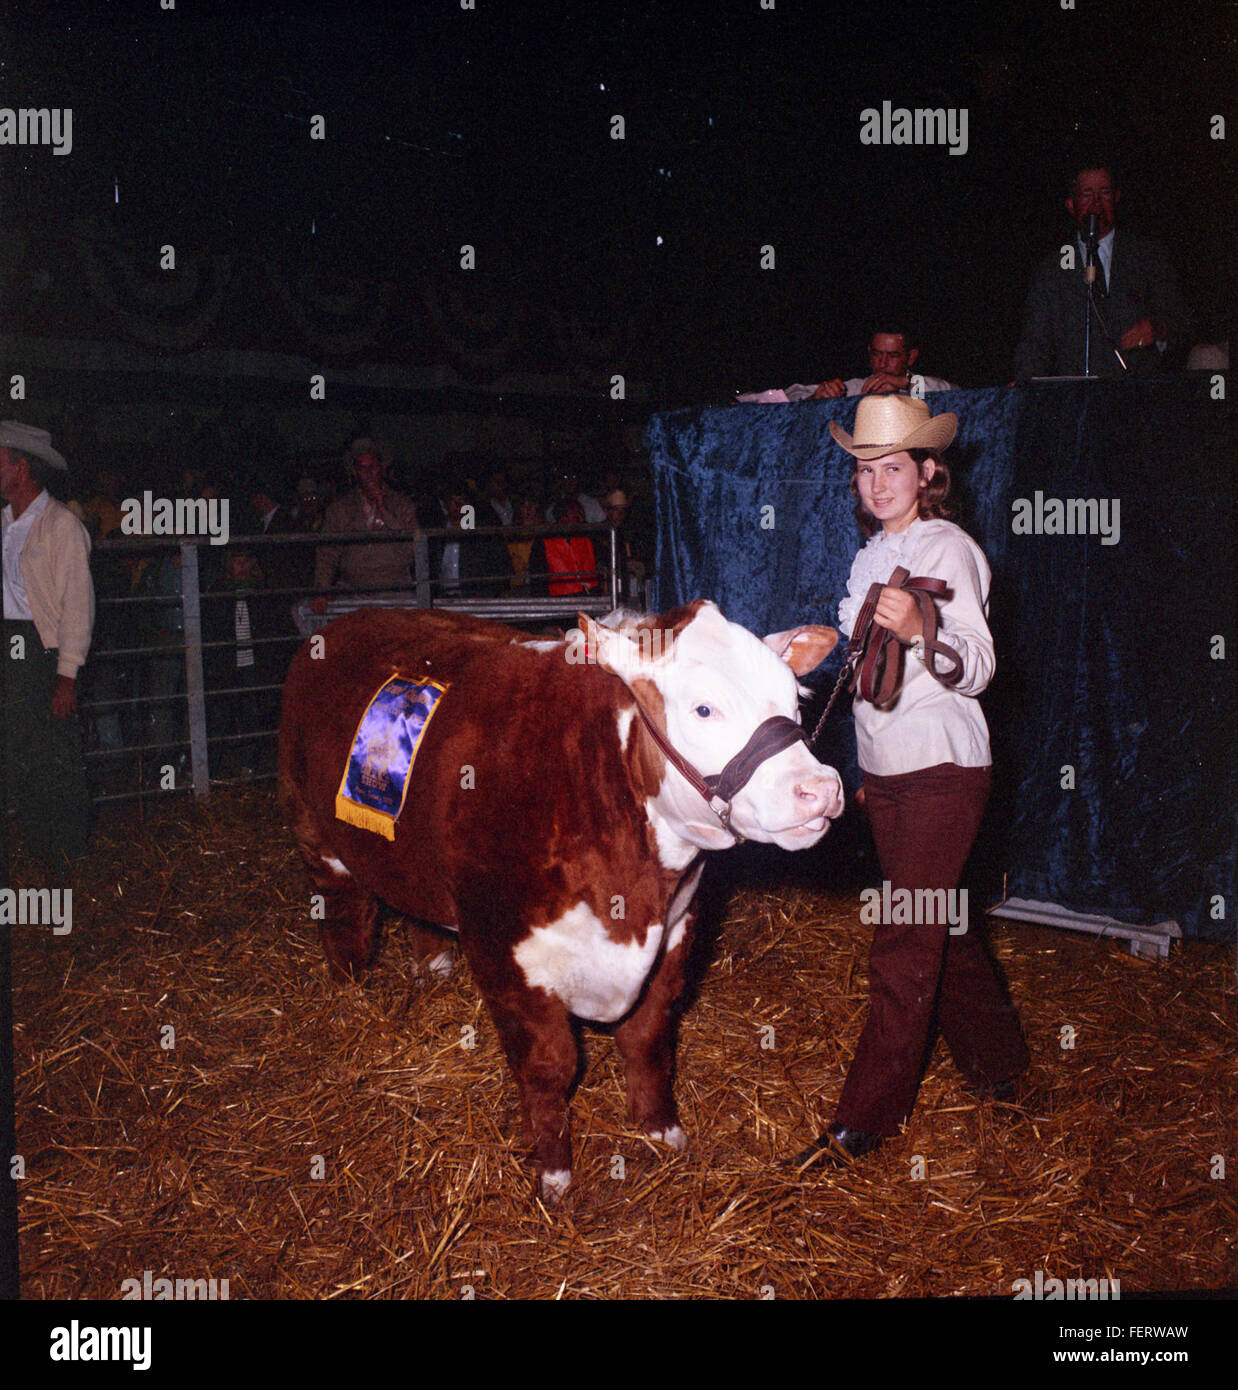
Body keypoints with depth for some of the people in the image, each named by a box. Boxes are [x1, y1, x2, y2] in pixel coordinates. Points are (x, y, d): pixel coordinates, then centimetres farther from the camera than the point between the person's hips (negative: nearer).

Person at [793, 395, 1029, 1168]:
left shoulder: (948, 549, -11)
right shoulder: (873, 555, 13)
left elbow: (976, 668, -21)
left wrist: (920, 632, -40)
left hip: (942, 769, -8)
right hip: (885, 769, 8)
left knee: (906, 942, -6)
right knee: (942, 925, 16)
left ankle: (867, 1118, 1)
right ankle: (998, 1063, 33)